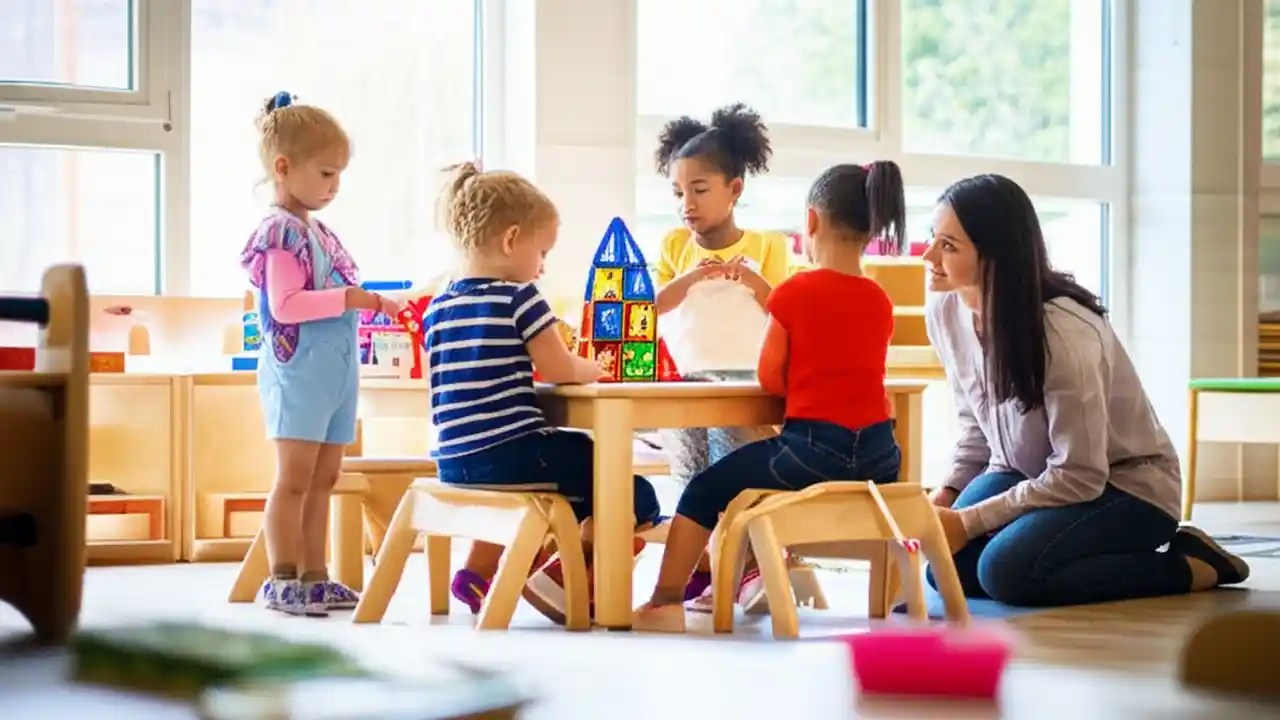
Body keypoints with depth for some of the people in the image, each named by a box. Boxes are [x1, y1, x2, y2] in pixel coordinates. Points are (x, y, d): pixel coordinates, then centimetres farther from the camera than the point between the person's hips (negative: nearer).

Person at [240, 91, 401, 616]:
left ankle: (313, 578, 16)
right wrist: (347, 299, -22)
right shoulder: (281, 233, -12)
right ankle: (282, 580, -4)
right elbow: (285, 305, -22)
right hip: (298, 371, -9)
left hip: (334, 371, 10)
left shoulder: (317, 232, 16)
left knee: (323, 478, 11)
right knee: (294, 478, -7)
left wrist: (370, 303, 14)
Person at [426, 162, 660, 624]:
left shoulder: (437, 308, 11)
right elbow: (562, 372, -9)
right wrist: (596, 369, 13)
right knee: (637, 500, 1)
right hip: (512, 454, -8)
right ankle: (556, 577, -4)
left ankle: (479, 572, 36)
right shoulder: (520, 298, -10)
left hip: (452, 463, 8)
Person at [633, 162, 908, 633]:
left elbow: (770, 380, -3)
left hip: (814, 446, -6)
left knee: (706, 490, 7)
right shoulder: (880, 301, 7)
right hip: (879, 457, 6)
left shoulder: (794, 293, -7)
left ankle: (666, 602, 4)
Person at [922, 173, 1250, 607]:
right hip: (1032, 478, 7)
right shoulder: (944, 314, -8)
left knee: (1007, 571, -31)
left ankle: (1187, 566, -10)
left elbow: (1079, 477, -26)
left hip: (1126, 488, -7)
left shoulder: (1063, 333, -30)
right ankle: (1105, 556, 7)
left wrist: (969, 521, -25)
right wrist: (947, 495, -8)